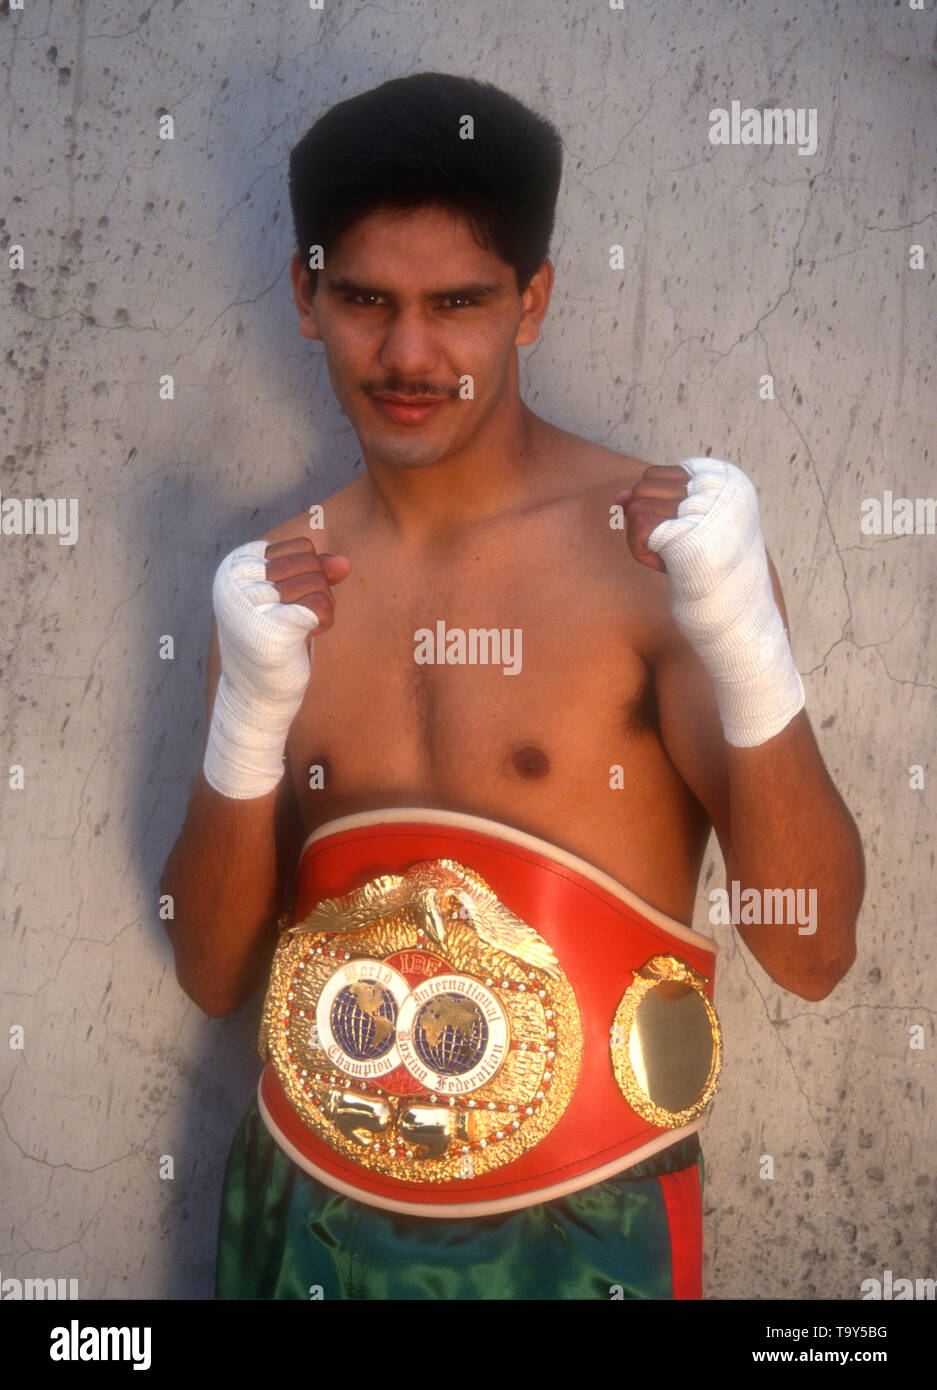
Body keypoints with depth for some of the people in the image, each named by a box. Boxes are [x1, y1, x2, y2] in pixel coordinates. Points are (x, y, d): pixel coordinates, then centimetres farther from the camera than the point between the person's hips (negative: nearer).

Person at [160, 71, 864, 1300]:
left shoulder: (655, 545, -13)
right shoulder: (280, 581, -1)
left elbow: (813, 954, -17)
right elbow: (213, 974, -2)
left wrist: (746, 648, -31)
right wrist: (251, 712, -17)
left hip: (577, 1232, -3)